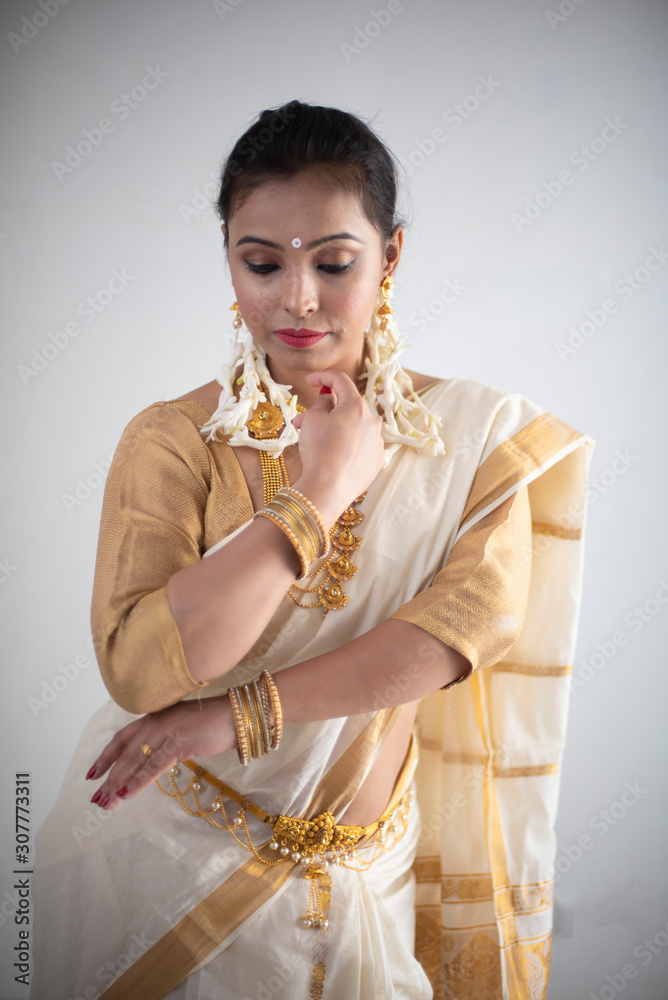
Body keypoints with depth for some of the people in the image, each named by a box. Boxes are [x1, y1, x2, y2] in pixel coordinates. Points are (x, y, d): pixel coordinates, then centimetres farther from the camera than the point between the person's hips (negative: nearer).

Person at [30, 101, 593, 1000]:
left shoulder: (469, 434, -7)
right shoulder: (173, 441, -15)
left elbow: (480, 614, -20)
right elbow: (138, 668, -26)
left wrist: (243, 711, -24)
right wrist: (322, 487, -24)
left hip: (361, 864, 2)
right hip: (172, 849, -1)